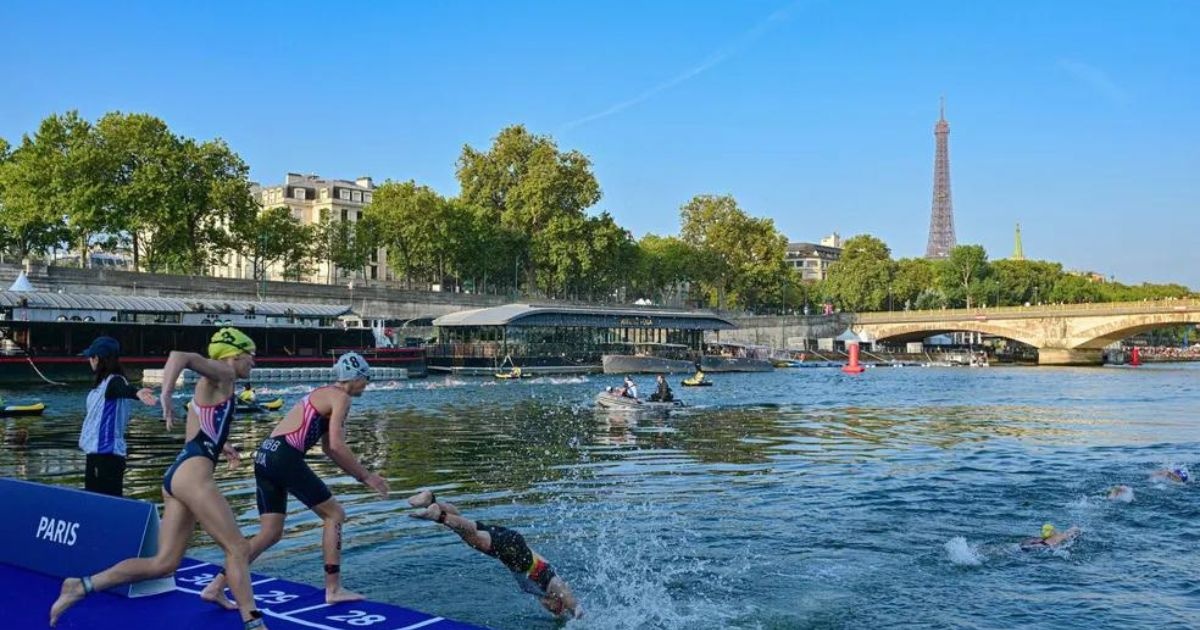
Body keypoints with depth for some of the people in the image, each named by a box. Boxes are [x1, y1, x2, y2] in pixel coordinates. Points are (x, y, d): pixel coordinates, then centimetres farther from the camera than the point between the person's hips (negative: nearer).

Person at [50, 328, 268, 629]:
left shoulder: (212, 384, 25)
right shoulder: (222, 373, -3)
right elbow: (179, 356, -21)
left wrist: (220, 446, 41)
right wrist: (166, 397, -28)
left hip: (179, 474, 10)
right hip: (192, 473, -10)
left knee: (163, 563, 7)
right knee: (238, 549, -7)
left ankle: (81, 586, 7)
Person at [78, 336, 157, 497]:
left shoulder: (114, 381, -15)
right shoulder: (103, 381, 12)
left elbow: (124, 389, -38)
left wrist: (136, 393, -60)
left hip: (107, 454, -10)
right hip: (96, 452, 10)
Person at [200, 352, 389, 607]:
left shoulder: (323, 395, 26)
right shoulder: (341, 397, -3)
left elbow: (329, 447, 27)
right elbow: (336, 446, -13)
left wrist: (361, 474, 25)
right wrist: (366, 476, -5)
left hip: (265, 455, 9)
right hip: (285, 457, -9)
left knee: (271, 533, 12)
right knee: (335, 514, 4)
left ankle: (215, 587, 10)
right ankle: (333, 589, 5)